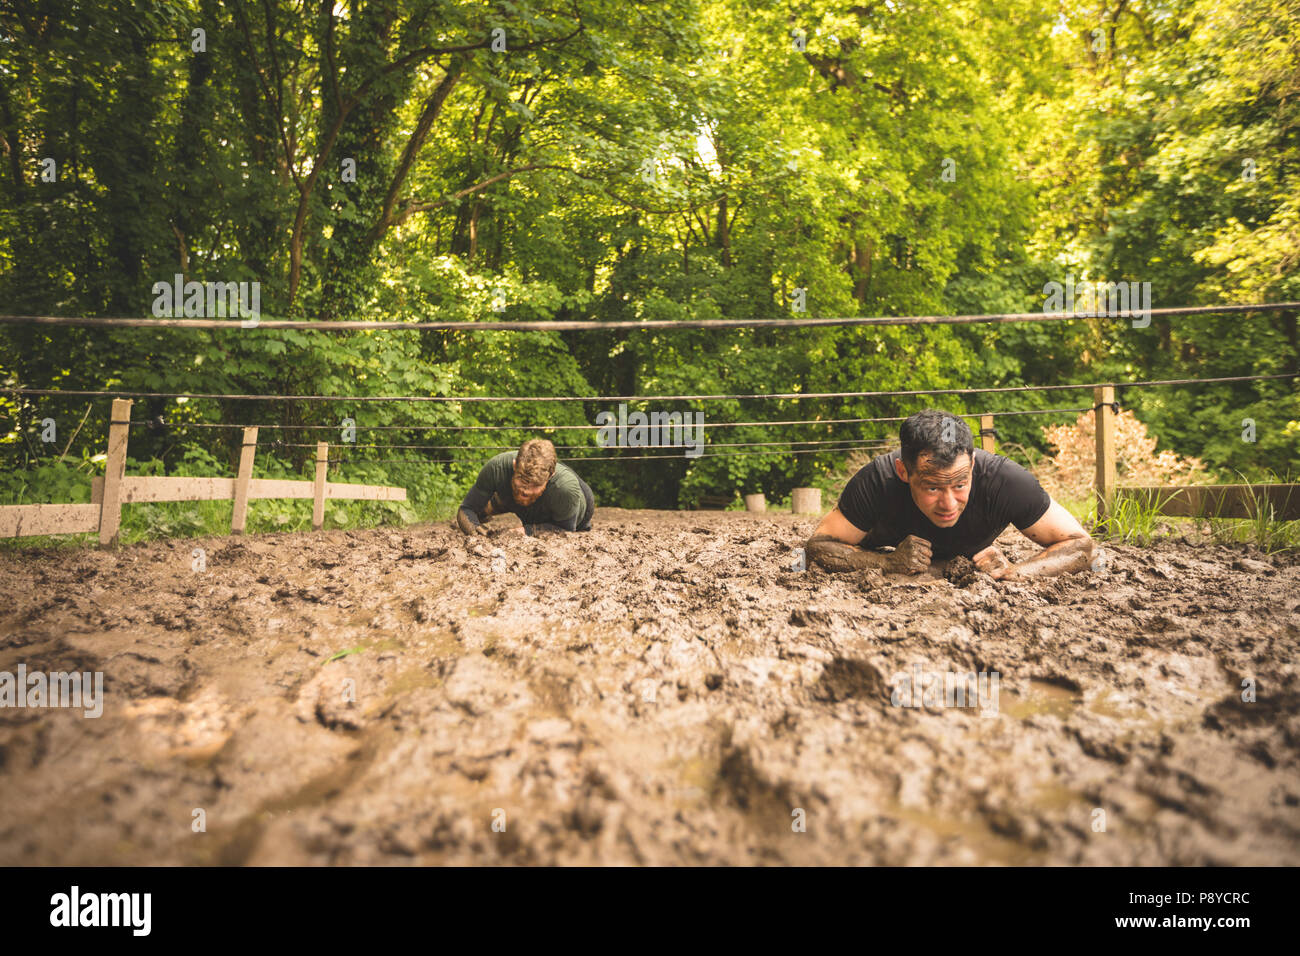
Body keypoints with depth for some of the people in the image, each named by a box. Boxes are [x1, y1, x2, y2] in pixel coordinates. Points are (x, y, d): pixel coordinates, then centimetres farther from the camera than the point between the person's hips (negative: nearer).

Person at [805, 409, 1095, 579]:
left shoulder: (1004, 479, -43)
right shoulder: (878, 481, -45)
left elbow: (1082, 545, -31)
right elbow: (818, 545, -34)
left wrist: (1013, 572, -50)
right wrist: (890, 562, -51)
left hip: (972, 550, 1)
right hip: (897, 541, 0)